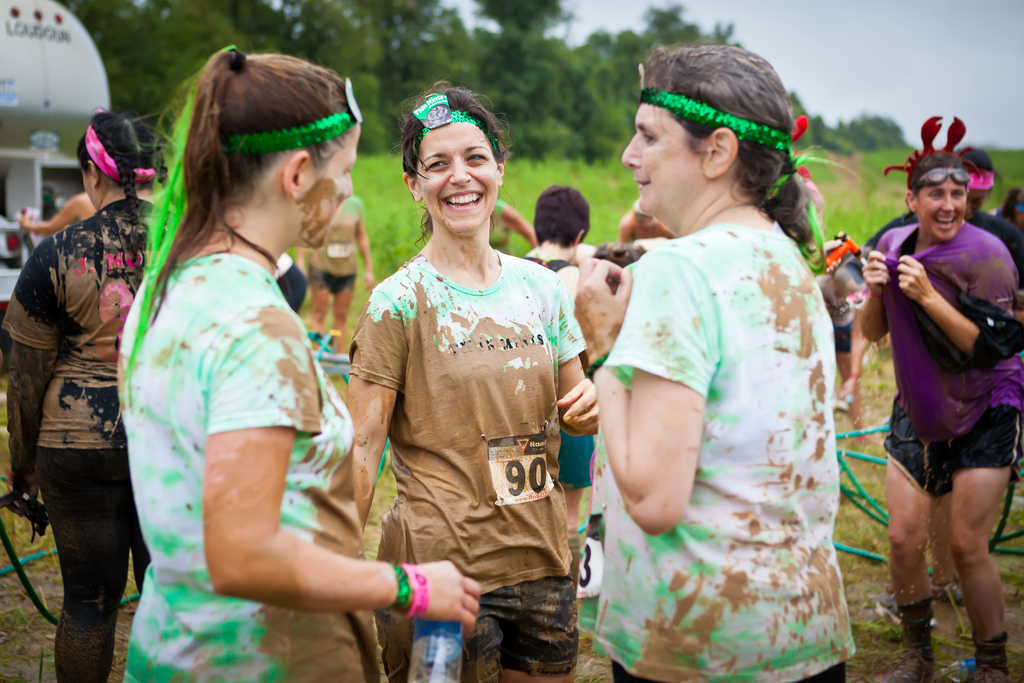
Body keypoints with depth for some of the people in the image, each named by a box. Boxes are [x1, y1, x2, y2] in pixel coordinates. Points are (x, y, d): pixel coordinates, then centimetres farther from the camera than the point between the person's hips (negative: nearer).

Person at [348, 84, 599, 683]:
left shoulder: (542, 289, 6)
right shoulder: (398, 303, -7)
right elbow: (363, 448, -10)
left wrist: (593, 404, -7)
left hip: (543, 564, 5)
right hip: (440, 567, -4)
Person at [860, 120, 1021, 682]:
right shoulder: (895, 244, -1)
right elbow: (872, 332, 3)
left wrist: (927, 296, -30)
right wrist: (876, 290, -16)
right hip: (916, 410, 5)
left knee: (967, 547, -4)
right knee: (903, 539, 2)